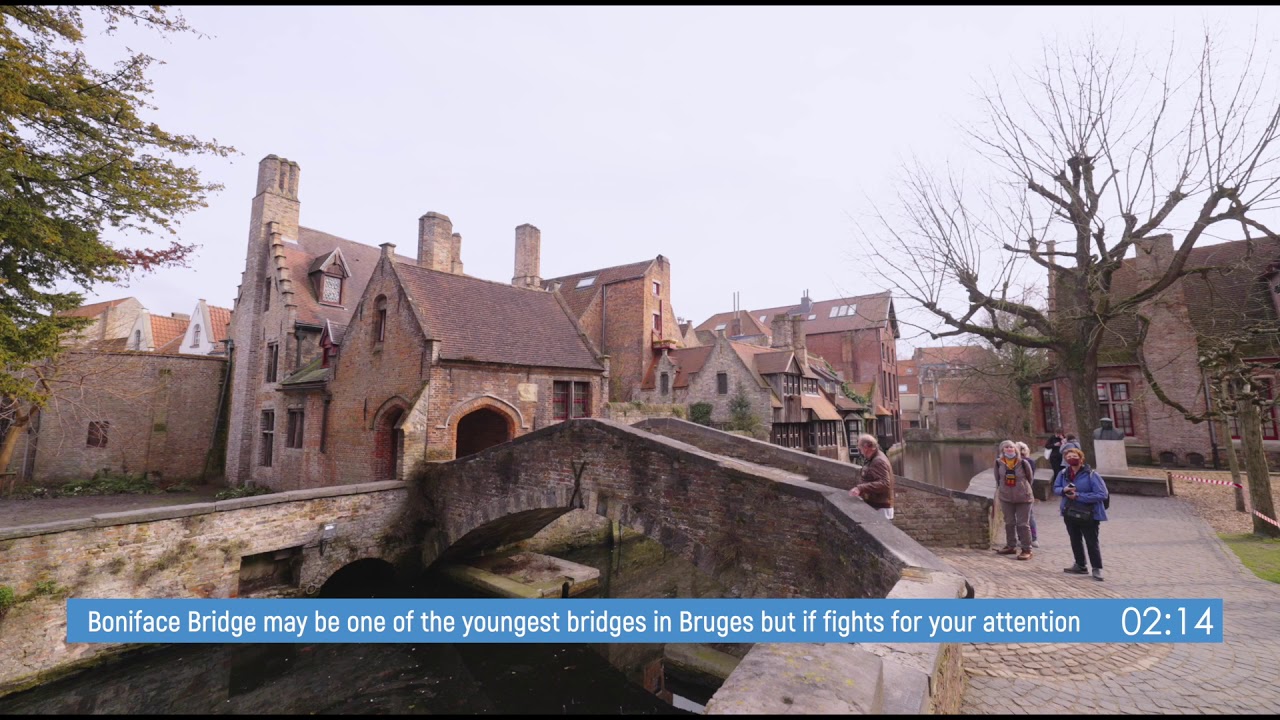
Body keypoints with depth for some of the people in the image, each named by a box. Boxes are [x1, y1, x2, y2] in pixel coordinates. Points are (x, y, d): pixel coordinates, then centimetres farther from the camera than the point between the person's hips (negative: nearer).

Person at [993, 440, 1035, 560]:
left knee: (1023, 524, 0)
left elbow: (1029, 479, 2)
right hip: (1006, 498, 3)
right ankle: (1011, 546, 27)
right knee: (1009, 523, 14)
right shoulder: (999, 462, -5)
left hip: (1023, 498, -3)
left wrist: (1024, 490, 10)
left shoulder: (1023, 462, -12)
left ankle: (1027, 550, 8)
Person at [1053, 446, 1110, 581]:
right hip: (1070, 513, 6)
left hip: (1088, 515, -6)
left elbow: (1102, 494, -20)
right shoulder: (1064, 474, 0)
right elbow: (1055, 488, 11)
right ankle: (1080, 566, 32)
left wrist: (1078, 496, -22)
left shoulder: (1091, 474, -16)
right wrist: (1064, 490, -12)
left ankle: (1097, 569, 20)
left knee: (1092, 542, 5)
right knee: (1075, 541, 17)